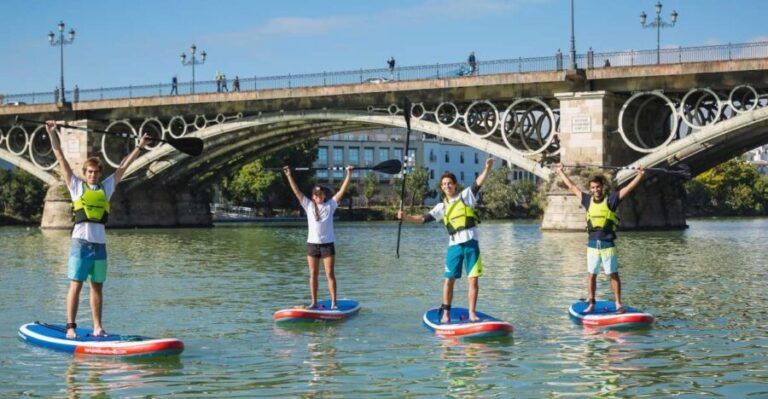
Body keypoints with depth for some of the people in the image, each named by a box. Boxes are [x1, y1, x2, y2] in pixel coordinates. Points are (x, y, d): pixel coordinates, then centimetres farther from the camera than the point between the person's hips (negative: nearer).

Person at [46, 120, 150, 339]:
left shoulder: (106, 187, 13)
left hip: (100, 244, 3)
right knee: (76, 286, -5)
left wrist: (139, 147, 23)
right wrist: (52, 134, 3)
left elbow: (123, 166, 20)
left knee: (97, 287, 8)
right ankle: (70, 327, -5)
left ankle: (97, 327, 12)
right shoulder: (76, 186, 6)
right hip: (81, 243, -3)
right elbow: (60, 158, 5)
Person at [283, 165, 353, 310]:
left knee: (330, 274, -3)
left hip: (327, 243, -2)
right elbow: (296, 191, 3)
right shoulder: (308, 205, 5)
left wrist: (349, 174, -6)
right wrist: (289, 175, -2)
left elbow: (342, 190, 0)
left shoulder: (330, 205, 3)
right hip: (312, 243, 2)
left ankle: (333, 302, -1)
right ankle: (314, 302, 11)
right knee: (313, 274, 5)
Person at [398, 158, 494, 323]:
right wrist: (406, 217, -4)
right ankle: (446, 313, 10)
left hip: (470, 242, -3)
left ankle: (472, 313, 2)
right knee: (449, 280, 1)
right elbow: (424, 218, 10)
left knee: (473, 279, -4)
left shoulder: (465, 196, 5)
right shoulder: (442, 207, 13)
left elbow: (478, 183, -10)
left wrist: (487, 168, -26)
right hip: (454, 245, 3)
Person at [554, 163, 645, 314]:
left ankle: (618, 304, 3)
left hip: (608, 244, -3)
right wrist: (561, 172, 23)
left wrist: (640, 175, -18)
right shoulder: (588, 200, 8)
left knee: (613, 274, 1)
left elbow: (628, 188, -7)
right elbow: (572, 186, 17)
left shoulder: (610, 200, -2)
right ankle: (591, 304, 13)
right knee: (591, 274, 6)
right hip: (592, 244, 3)